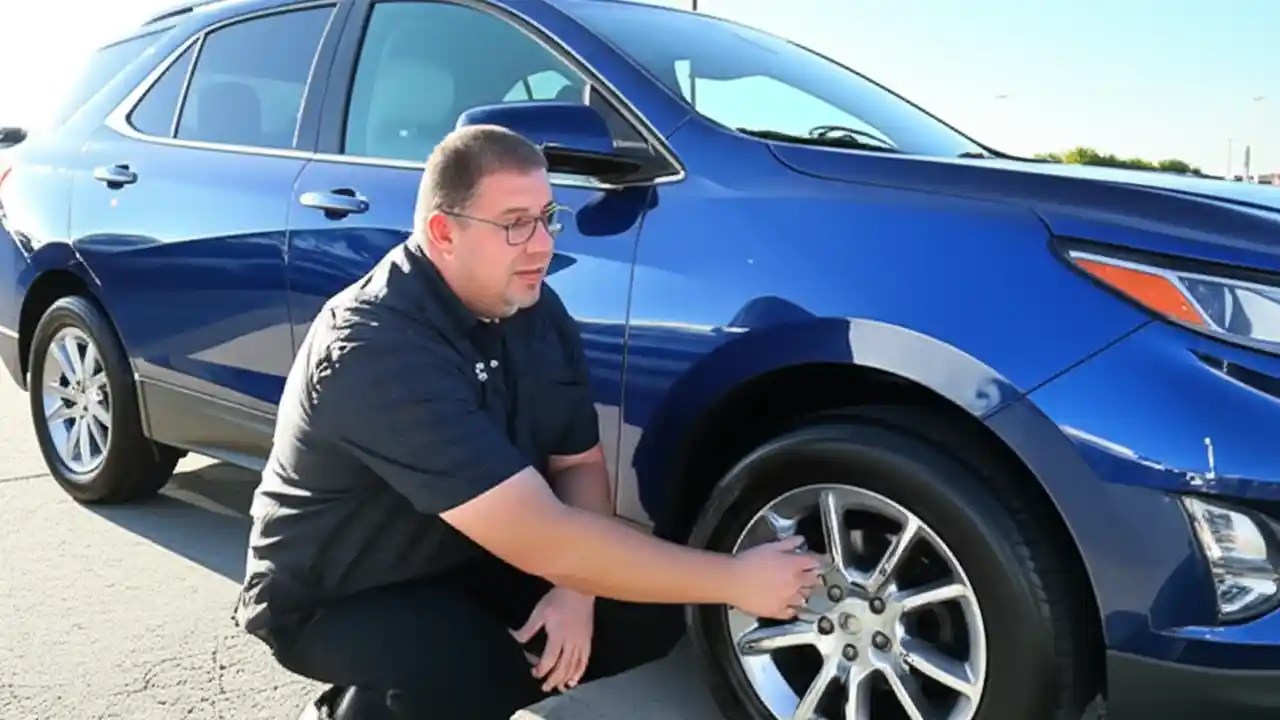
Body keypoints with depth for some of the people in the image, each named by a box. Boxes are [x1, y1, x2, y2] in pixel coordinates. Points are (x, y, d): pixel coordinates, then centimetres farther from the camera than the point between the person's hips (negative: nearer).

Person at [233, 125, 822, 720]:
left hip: (461, 561, 7)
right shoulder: (378, 348, -33)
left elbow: (579, 463, 1)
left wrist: (576, 591, -19)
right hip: (333, 595, -7)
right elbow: (544, 542, -37)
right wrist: (734, 581, -31)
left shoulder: (535, 310, -7)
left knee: (645, 618, -7)